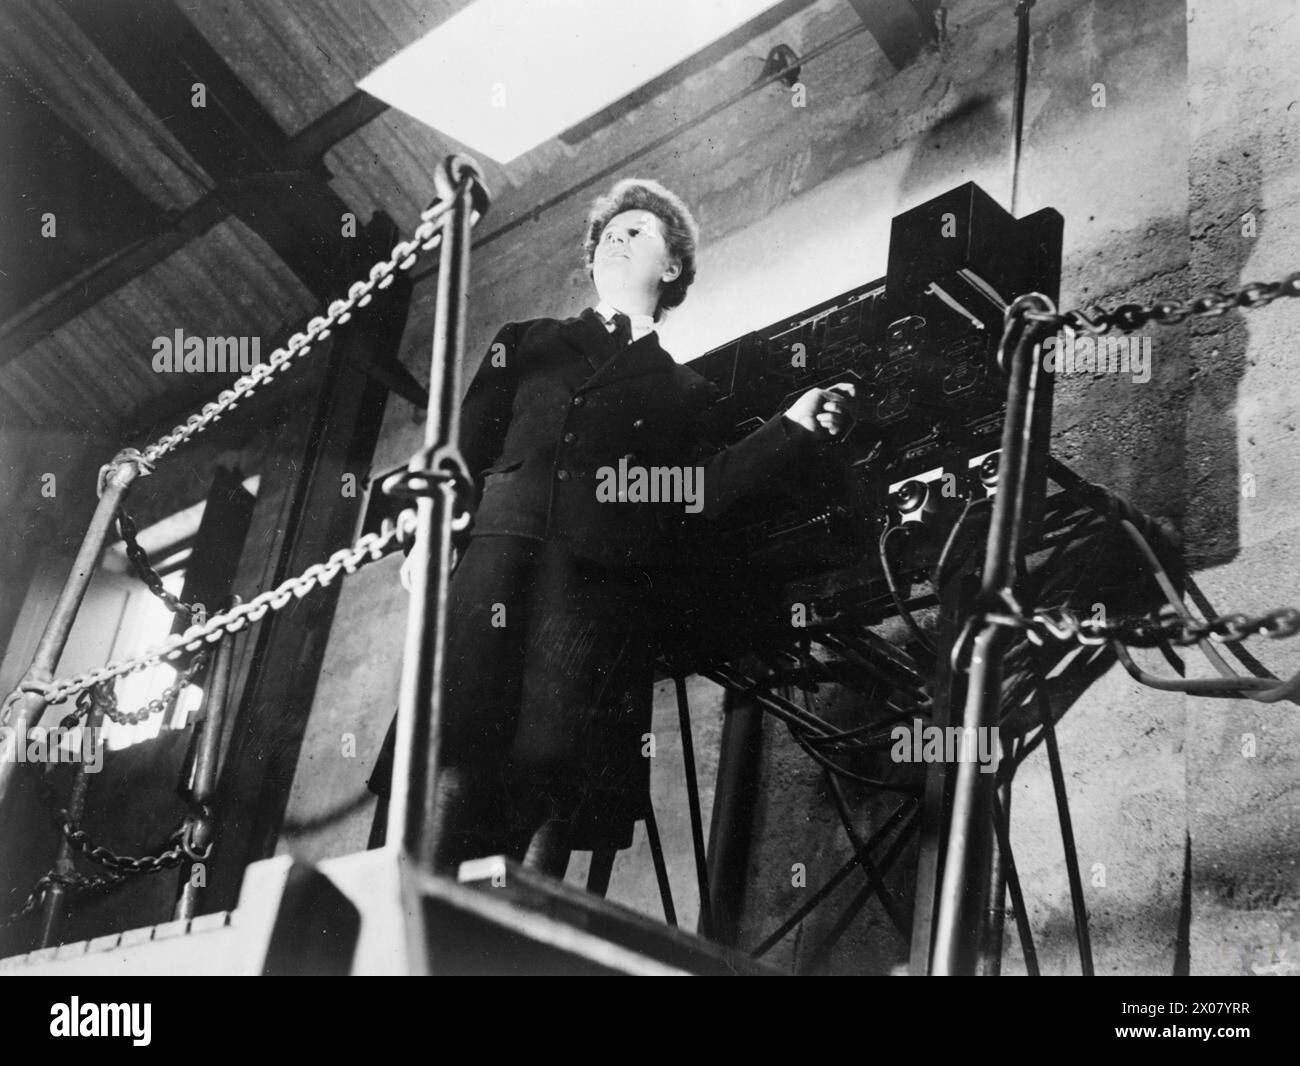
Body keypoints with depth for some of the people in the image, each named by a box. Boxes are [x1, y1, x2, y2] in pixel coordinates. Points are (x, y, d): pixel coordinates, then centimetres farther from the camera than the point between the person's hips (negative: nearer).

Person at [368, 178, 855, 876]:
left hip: (601, 588, 0)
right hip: (494, 564, 1)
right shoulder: (526, 345, 29)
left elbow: (698, 497, 9)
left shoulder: (687, 395, 26)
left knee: (553, 787, -14)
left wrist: (793, 429, 1)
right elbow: (465, 450, 18)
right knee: (451, 767, -16)